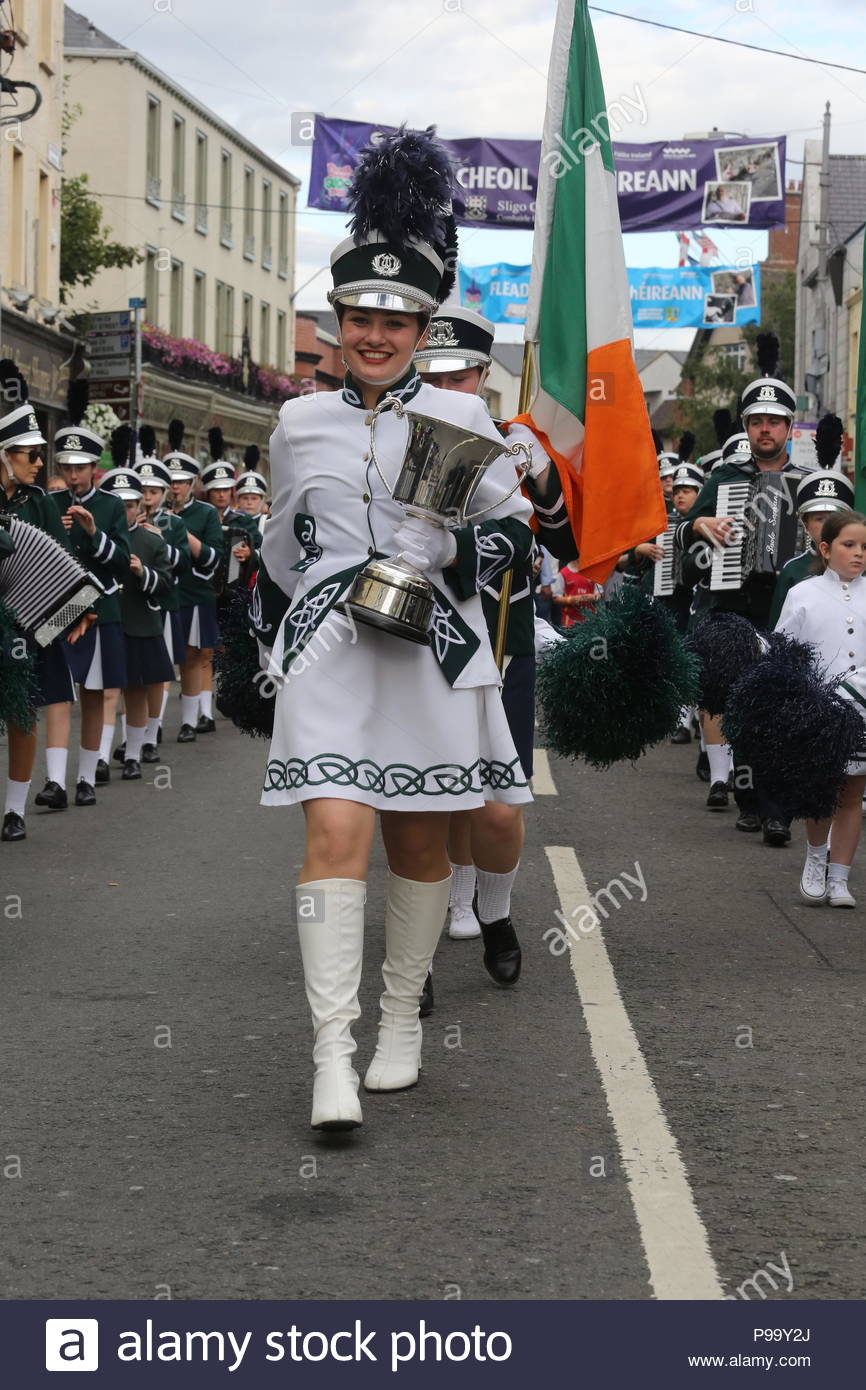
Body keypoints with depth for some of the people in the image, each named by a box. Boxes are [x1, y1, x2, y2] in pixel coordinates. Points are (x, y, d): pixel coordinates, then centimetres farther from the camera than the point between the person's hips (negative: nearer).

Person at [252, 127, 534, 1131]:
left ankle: (401, 1019, 27)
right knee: (335, 833, -14)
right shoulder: (301, 422, 8)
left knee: (421, 842, 10)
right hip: (330, 652, 0)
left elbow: (513, 525, 9)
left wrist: (454, 562, -10)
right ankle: (333, 1052, -16)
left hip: (432, 649, 0)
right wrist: (268, 632, 25)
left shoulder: (461, 419, 2)